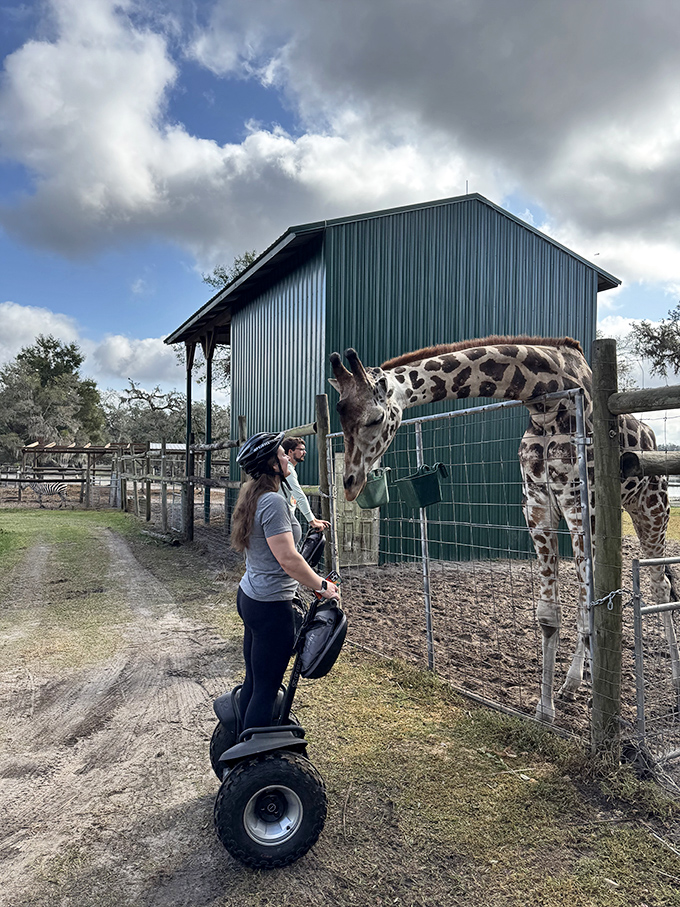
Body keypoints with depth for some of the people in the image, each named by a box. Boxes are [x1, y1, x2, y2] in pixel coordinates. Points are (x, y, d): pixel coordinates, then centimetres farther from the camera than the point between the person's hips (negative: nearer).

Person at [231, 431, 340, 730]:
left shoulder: (253, 498, 10)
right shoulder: (273, 501, -20)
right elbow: (287, 558, -23)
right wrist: (322, 586, -13)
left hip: (249, 596, 10)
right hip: (271, 606, -10)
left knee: (253, 681, 18)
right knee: (266, 689, 0)